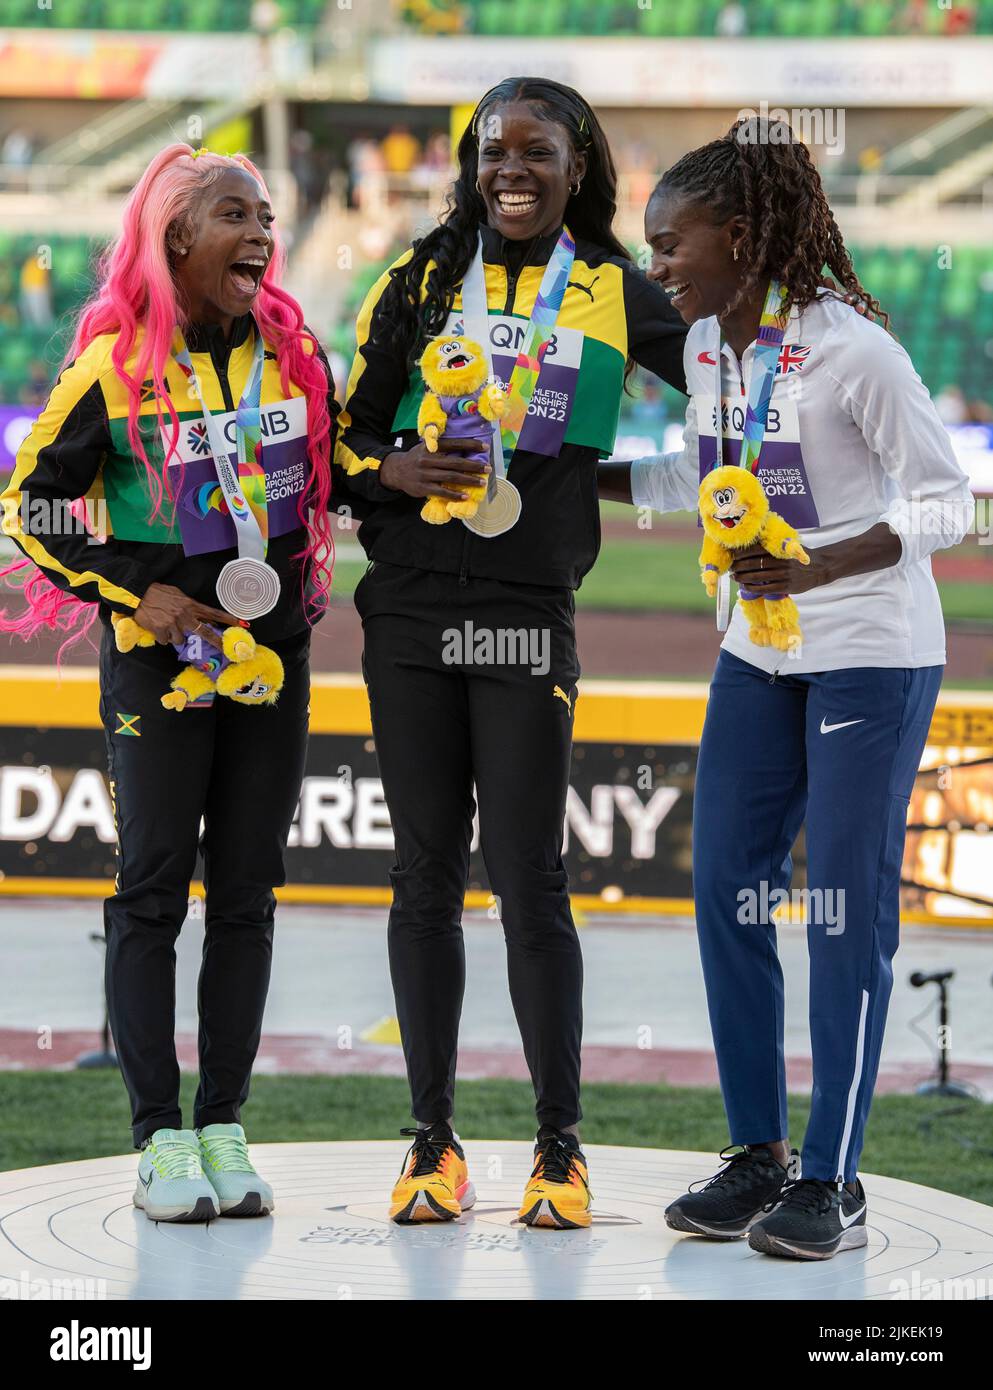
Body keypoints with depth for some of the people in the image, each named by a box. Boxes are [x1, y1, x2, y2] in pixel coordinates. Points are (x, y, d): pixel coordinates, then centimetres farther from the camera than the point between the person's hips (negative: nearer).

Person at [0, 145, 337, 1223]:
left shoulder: (293, 352, 3)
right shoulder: (116, 365, -10)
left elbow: (328, 466, 20)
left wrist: (306, 582, 9)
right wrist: (134, 592, -11)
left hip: (274, 649, 4)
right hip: (160, 650, -4)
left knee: (246, 893, 5)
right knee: (153, 891, -3)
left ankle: (223, 1127, 10)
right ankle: (160, 1141, 0)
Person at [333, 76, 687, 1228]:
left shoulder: (613, 293, 6)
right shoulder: (421, 281, 9)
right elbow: (346, 436, 9)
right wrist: (394, 472, -12)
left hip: (528, 614, -2)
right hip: (410, 609, 2)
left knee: (527, 876, -6)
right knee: (425, 875, 5)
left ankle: (560, 1147, 3)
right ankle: (433, 1139, 12)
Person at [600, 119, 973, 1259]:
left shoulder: (853, 351, -19)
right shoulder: (704, 347, 3)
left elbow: (945, 503, -16)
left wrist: (820, 568, -29)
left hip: (874, 655, -7)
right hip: (760, 653, 7)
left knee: (845, 908, -4)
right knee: (727, 893, 5)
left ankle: (833, 1179, 2)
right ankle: (759, 1156, 15)